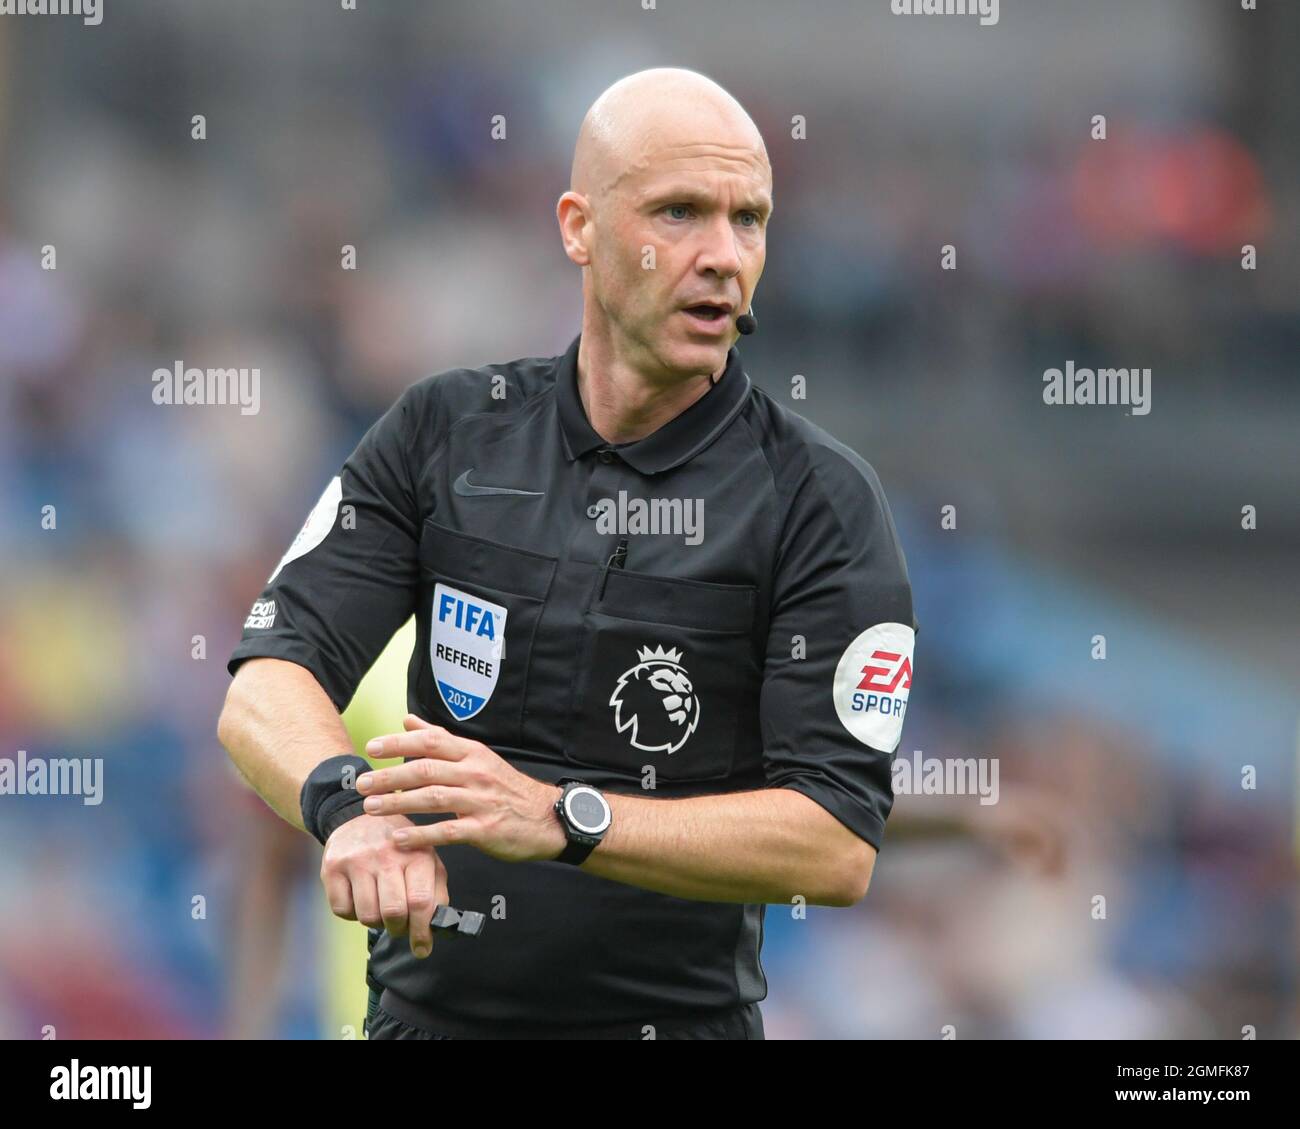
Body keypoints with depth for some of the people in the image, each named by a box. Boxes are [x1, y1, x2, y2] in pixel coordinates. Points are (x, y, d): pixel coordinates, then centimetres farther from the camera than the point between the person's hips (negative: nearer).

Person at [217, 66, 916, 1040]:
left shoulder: (821, 500, -9)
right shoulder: (447, 431, 1)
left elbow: (838, 847, -17)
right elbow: (268, 687, -8)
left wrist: (559, 818, -28)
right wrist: (354, 807, -30)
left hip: (675, 1015, -2)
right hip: (425, 1007, 3)